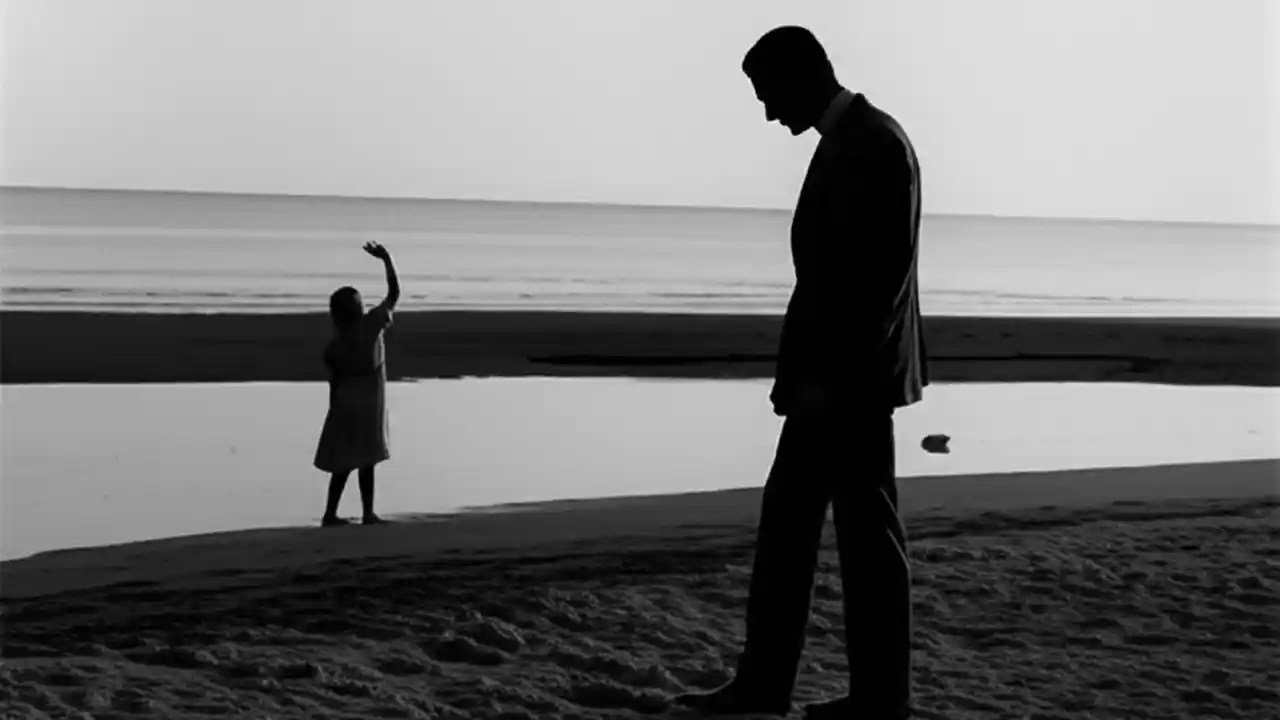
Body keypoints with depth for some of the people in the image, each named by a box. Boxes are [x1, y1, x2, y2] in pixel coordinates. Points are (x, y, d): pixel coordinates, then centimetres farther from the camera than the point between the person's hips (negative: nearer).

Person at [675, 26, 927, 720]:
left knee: (867, 535, -1)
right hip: (830, 377, 10)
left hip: (850, 378, -10)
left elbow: (872, 272, -22)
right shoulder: (847, 140, 15)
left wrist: (824, 374, -21)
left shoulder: (870, 142, -15)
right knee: (785, 523, 11)